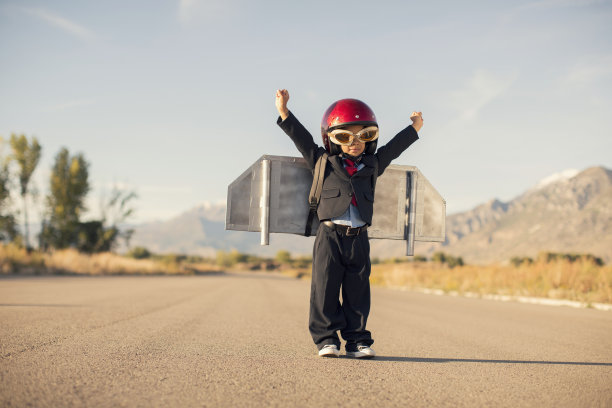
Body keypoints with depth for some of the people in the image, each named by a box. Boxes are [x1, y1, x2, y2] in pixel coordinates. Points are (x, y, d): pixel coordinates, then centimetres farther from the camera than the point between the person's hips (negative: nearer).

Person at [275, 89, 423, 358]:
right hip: (330, 236, -2)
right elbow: (303, 139, 1)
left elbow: (393, 147, 26)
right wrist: (284, 112, -5)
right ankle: (326, 339, 5)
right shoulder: (325, 163, 6)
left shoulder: (373, 165, 14)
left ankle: (357, 340, 10)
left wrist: (415, 127, 35)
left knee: (357, 292, 4)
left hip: (358, 238, 3)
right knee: (325, 289, -3)